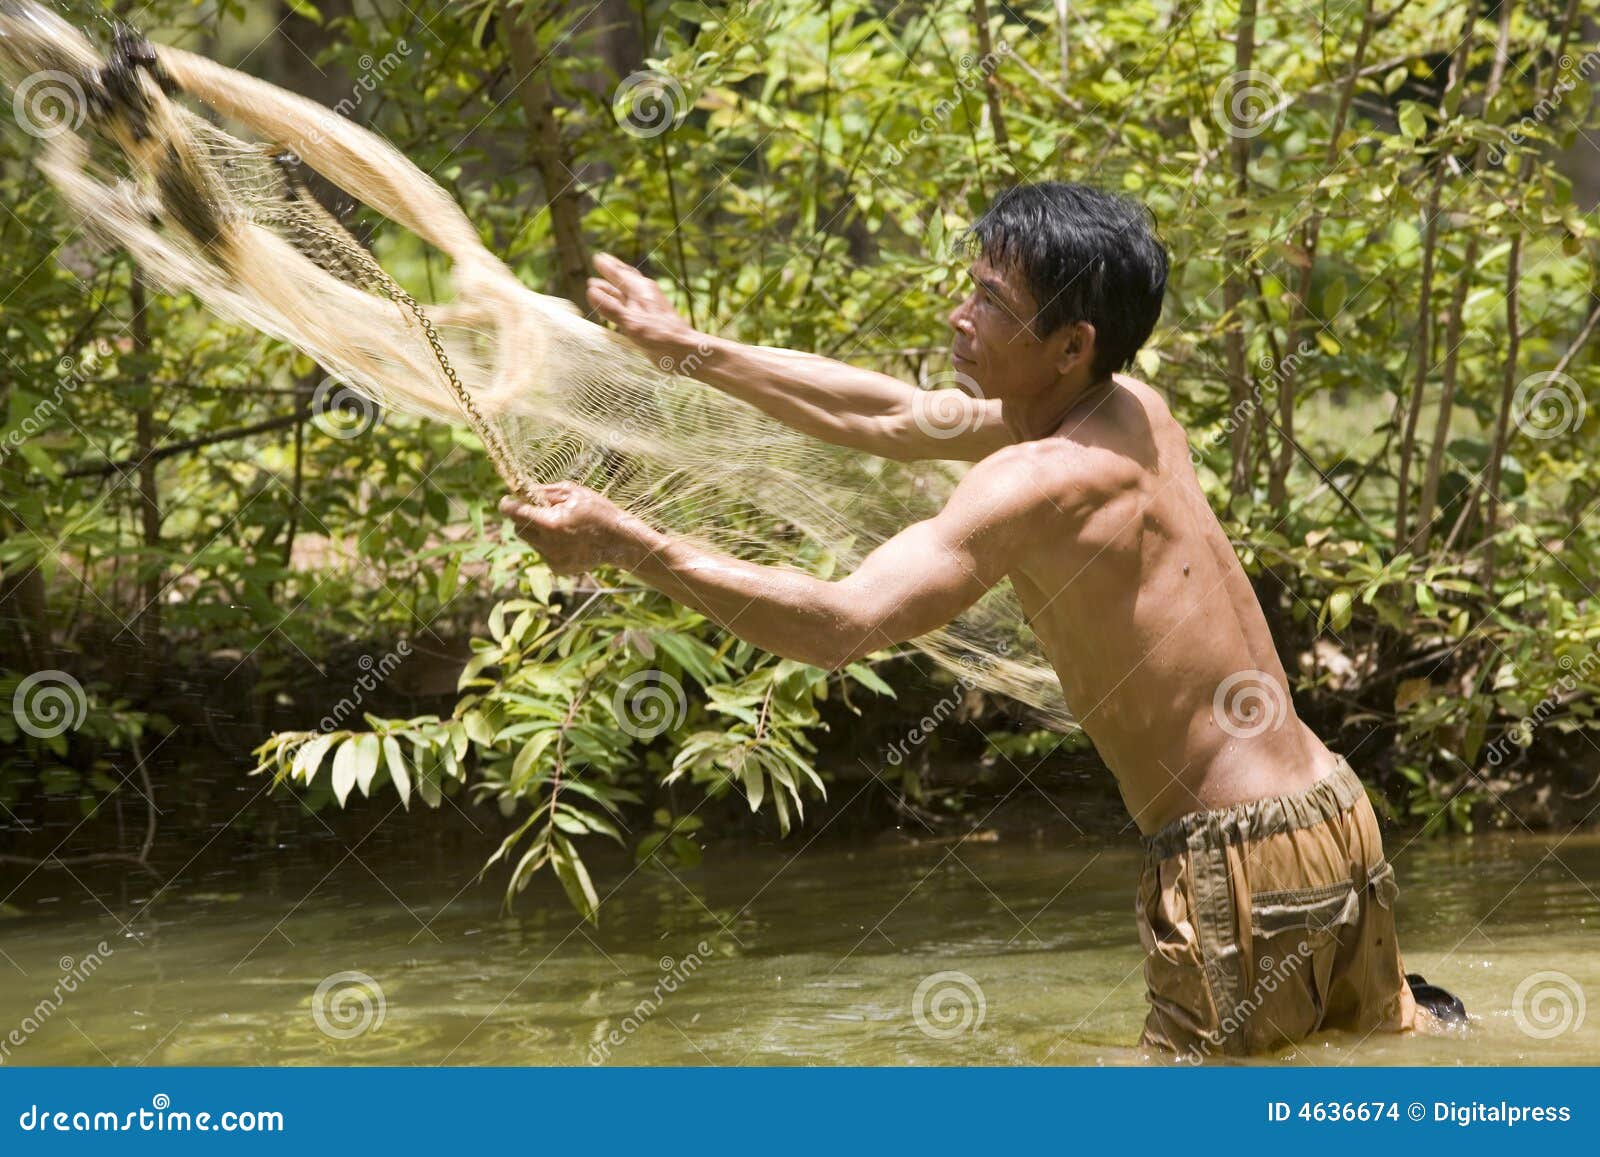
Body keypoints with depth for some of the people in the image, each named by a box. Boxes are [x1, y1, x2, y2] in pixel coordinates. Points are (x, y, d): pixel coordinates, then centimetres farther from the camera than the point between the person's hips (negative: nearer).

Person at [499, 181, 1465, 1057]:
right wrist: (692, 349, 21)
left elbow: (841, 625, -29)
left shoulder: (1042, 482, -19)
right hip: (1335, 817, 10)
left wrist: (626, 544, -25)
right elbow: (897, 419, 19)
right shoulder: (1133, 411, 9)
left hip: (1243, 870, -10)